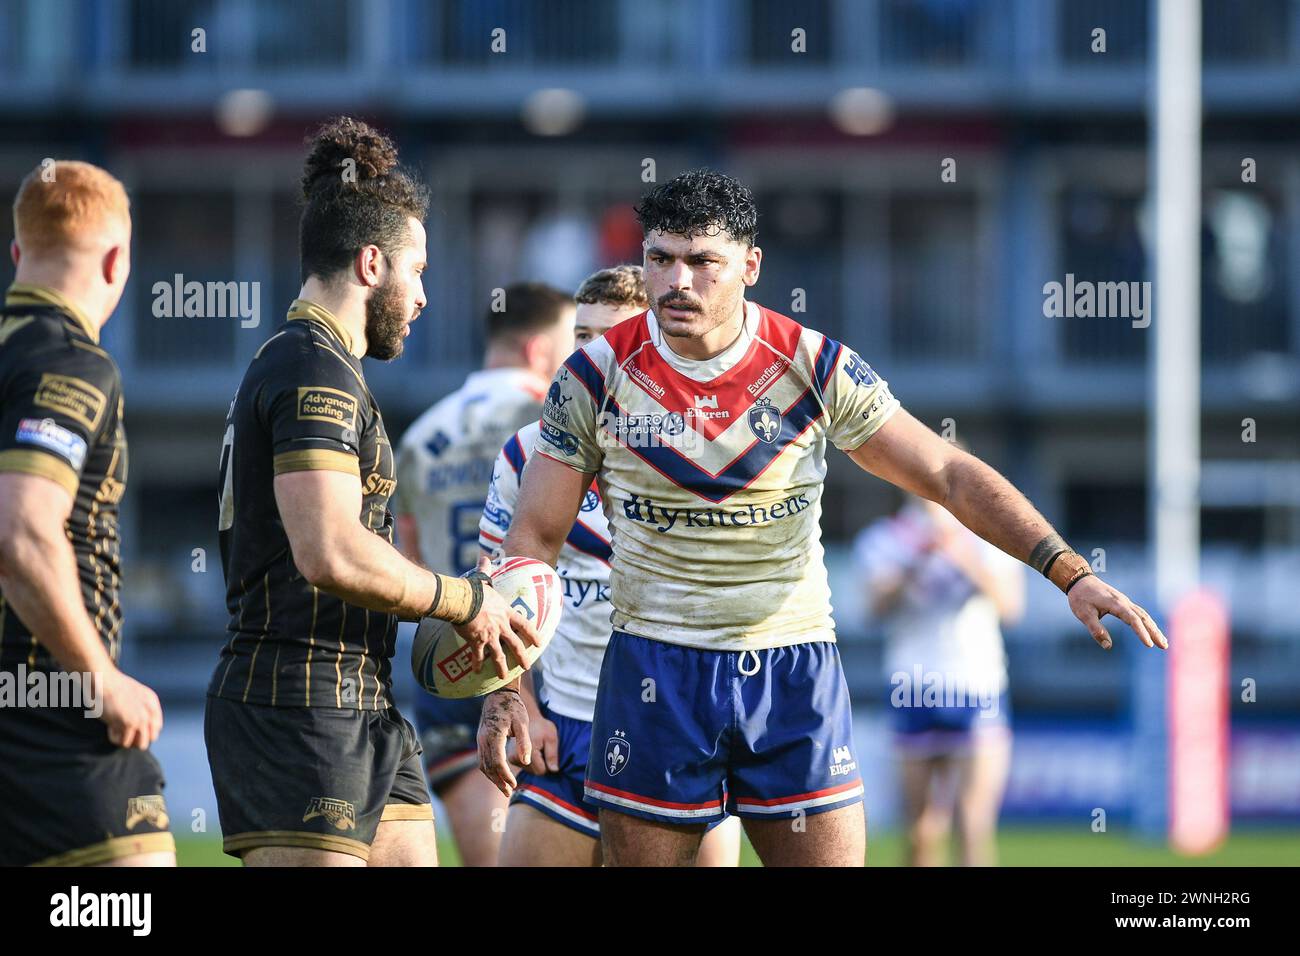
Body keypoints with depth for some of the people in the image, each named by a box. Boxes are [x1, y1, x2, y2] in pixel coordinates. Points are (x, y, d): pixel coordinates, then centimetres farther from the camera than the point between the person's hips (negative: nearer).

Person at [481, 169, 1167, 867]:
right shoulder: (598, 376, -4)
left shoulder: (815, 367, -4)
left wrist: (1070, 572, -12)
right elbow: (536, 535, 0)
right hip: (653, 671, 0)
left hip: (796, 675, 0)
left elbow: (950, 476, -2)